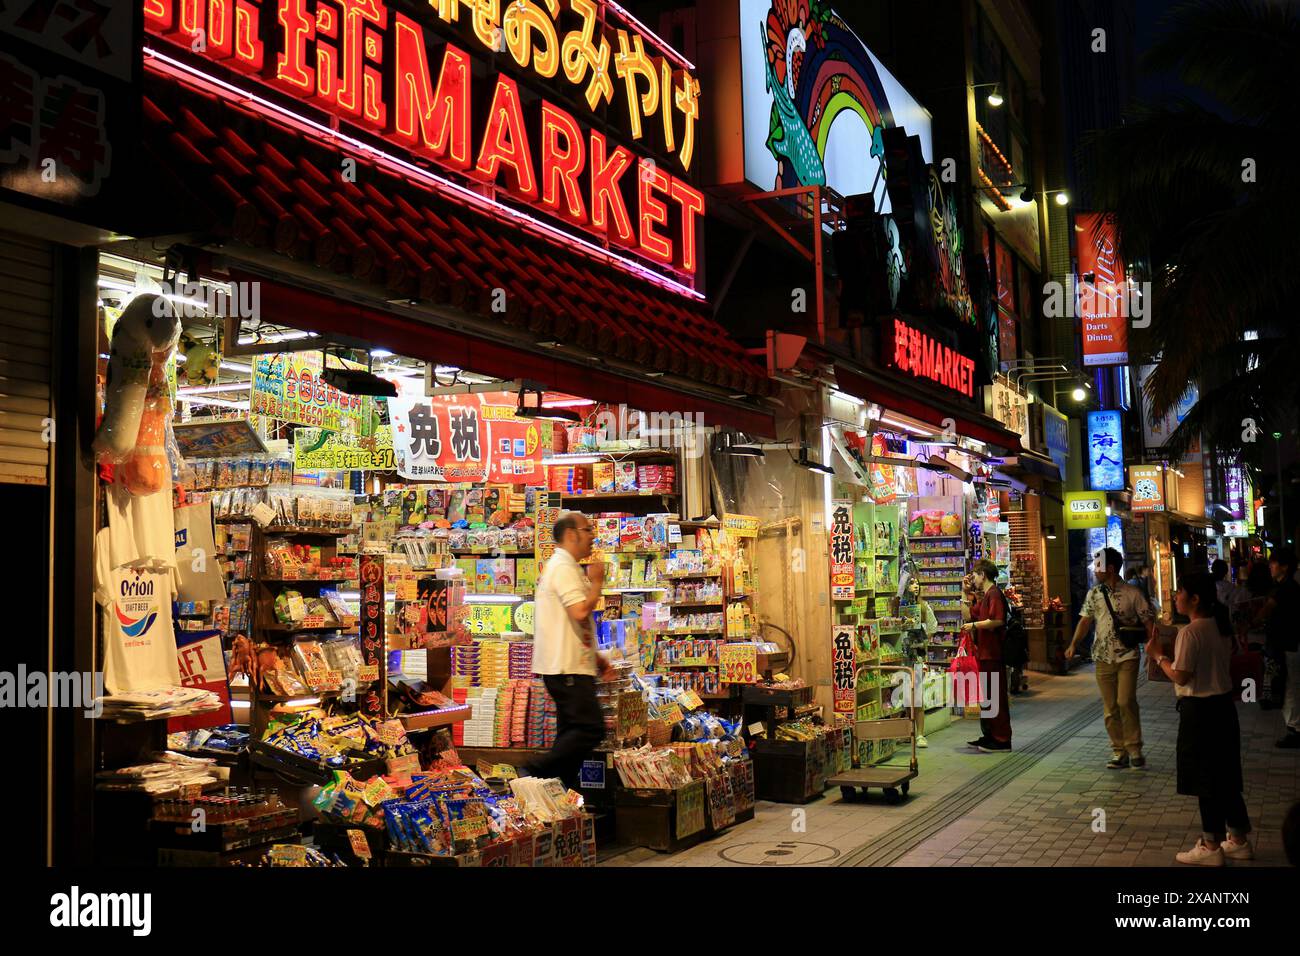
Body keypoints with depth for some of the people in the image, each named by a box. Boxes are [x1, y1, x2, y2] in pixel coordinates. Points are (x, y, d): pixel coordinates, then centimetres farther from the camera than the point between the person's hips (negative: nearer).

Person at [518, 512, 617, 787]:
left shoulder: (562, 566, 22)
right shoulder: (564, 567, -12)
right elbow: (581, 611, -25)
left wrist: (595, 657, 21)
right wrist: (596, 581, -9)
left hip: (567, 666, 11)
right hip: (567, 667, -11)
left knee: (573, 732, 10)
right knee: (591, 729, -13)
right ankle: (535, 773, -12)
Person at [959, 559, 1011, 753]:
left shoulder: (994, 593, -13)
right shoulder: (985, 596, 19)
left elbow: (997, 620, -26)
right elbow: (968, 615, 23)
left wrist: (974, 625, -17)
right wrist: (966, 593, 17)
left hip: (993, 653, -11)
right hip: (984, 653, 11)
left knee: (995, 697, -6)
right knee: (986, 696, 16)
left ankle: (1002, 740, -2)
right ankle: (989, 736, 24)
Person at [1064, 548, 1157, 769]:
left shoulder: (1132, 593, -4)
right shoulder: (1093, 595, 6)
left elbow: (1148, 621, -2)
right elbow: (1086, 620, 4)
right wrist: (1073, 644, -9)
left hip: (1128, 656, -4)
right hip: (1103, 658, 4)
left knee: (1126, 702, -14)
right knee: (1110, 708, 5)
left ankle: (1134, 749, 1)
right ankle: (1118, 752, 13)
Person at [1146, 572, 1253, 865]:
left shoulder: (1190, 632, -20)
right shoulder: (1220, 626, 7)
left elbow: (1180, 677, -20)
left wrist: (1158, 655, -6)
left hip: (1200, 710, -9)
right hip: (1223, 704, 9)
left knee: (1205, 779, 2)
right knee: (1225, 776, 17)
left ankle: (1211, 847, 11)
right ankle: (1238, 840, 25)